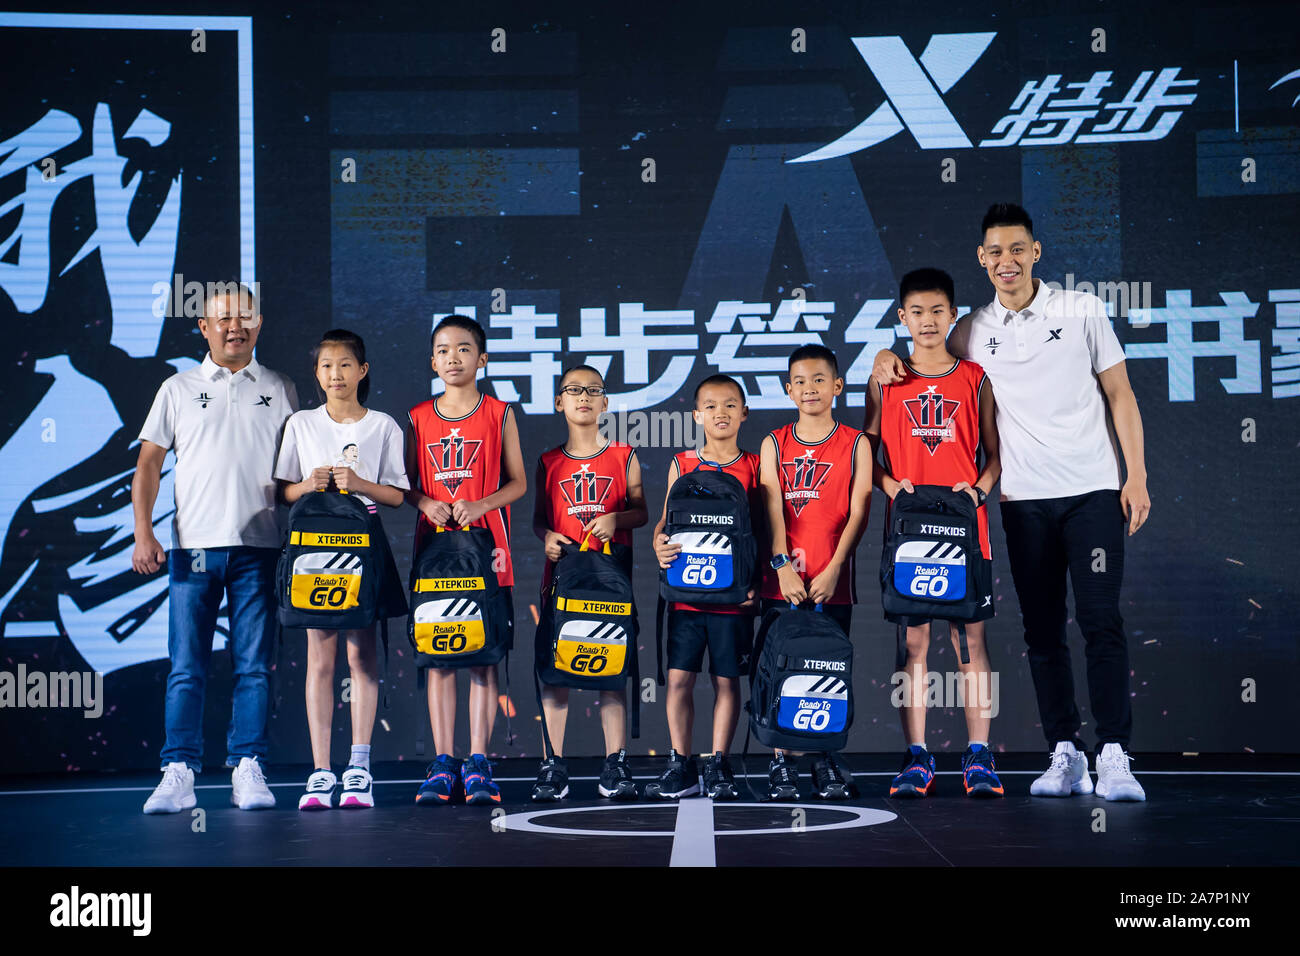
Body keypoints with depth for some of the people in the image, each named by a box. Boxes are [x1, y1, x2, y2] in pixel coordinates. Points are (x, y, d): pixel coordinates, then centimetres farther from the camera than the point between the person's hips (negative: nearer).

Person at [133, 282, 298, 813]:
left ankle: (247, 769, 4)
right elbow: (148, 465, 9)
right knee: (186, 667, -3)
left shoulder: (279, 391, 13)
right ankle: (178, 771, 0)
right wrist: (143, 533, -3)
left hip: (258, 548, 0)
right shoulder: (178, 389, 11)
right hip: (193, 547, 0)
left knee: (253, 666, 0)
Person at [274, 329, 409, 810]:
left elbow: (397, 495, 3)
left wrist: (360, 483, -14)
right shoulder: (301, 425, 9)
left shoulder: (383, 426, 5)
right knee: (320, 658, -1)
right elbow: (282, 491, 9)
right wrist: (308, 485, -11)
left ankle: (359, 767, 4)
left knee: (362, 654, 0)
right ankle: (321, 772, 0)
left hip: (365, 540, -1)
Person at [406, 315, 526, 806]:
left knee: (483, 656, -1)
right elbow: (406, 484, 12)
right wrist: (427, 503, -10)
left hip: (486, 548, -2)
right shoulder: (419, 419, 8)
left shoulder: (499, 415, 3)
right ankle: (443, 764, 6)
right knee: (437, 658, 2)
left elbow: (517, 482, 3)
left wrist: (481, 504, -13)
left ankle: (478, 764, 3)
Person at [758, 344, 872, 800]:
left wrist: (833, 569, -11)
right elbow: (773, 509, 0)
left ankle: (826, 762, 12)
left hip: (832, 582, -1)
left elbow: (858, 512, -2)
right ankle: (781, 762, 6)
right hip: (782, 579, 1)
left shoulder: (855, 444, 5)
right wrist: (783, 565, -13)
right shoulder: (774, 444, 8)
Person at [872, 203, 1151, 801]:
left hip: (1093, 490, -2)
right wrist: (886, 359, 2)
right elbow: (920, 365, 25)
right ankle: (1065, 756, 10)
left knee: (1101, 621, -10)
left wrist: (1136, 475, -1)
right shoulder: (970, 332, 8)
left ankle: (1114, 756, -9)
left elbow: (1120, 395, 5)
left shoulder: (1082, 311, 3)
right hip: (1024, 499, 3)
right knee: (1042, 631, 4)